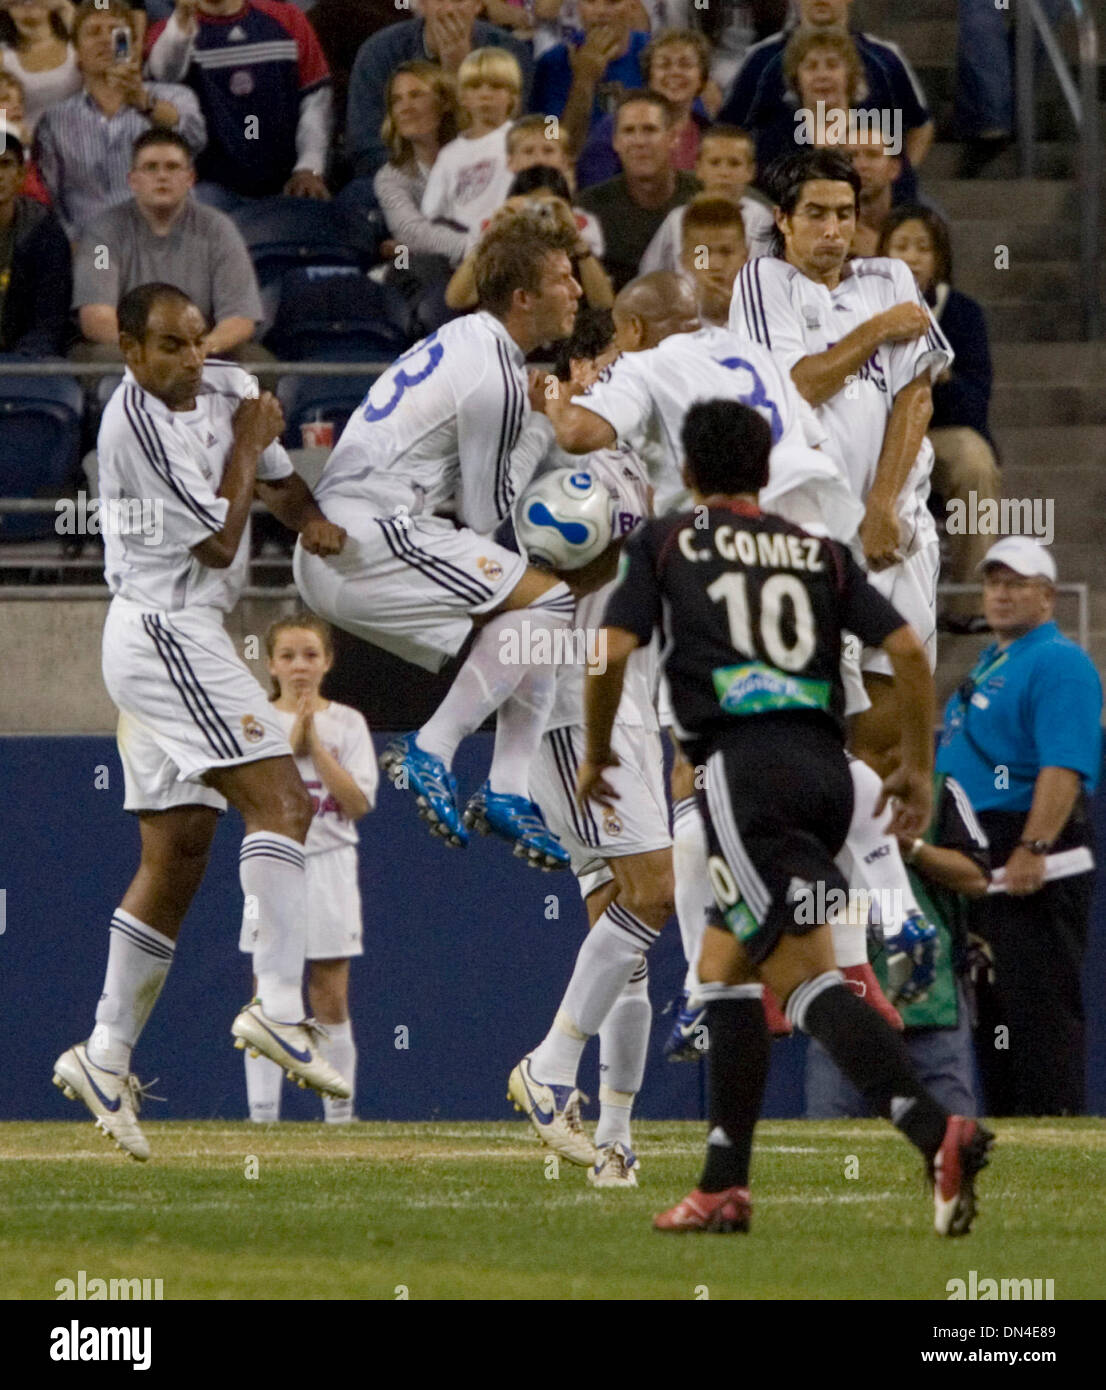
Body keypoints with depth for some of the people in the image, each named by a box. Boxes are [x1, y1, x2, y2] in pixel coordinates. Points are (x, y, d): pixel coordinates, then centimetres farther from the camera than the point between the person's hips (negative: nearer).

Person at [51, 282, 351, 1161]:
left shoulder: (228, 390, 10)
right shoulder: (139, 425, -16)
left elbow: (277, 475, 21)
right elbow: (217, 540, -15)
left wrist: (309, 516, 0)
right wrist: (246, 447, -5)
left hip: (170, 641, 10)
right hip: (165, 633, -10)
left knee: (176, 856, 9)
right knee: (279, 797, -20)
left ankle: (107, 1056, 11)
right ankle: (279, 1005, -28)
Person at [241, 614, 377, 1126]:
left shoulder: (346, 723, 5)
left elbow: (358, 802, -6)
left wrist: (315, 746, -10)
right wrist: (290, 743, -14)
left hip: (330, 866, 1)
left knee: (331, 1001, 2)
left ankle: (339, 1115, 7)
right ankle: (262, 1116, -3)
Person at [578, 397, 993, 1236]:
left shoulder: (665, 543, 12)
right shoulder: (820, 553, 19)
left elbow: (613, 654, 3)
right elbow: (907, 649, 10)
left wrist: (596, 755, 18)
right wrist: (918, 767, 18)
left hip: (744, 765, -5)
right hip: (827, 770, 5)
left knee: (808, 974, -15)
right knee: (725, 966, 20)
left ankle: (938, 1130, -37)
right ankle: (724, 1187, 16)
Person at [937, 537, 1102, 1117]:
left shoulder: (1059, 663, -10)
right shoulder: (987, 666, 22)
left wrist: (1033, 850, -28)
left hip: (1035, 869, -10)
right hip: (978, 865, 10)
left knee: (1038, 1003, -13)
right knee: (989, 1005, 12)